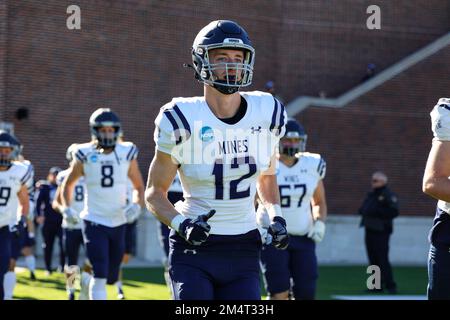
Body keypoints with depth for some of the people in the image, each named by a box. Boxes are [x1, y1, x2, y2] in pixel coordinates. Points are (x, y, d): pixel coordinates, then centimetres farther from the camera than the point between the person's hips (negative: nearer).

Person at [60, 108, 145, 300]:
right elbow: (68, 184, 10)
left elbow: (139, 187, 9)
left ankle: (88, 280, 45)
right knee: (100, 275, -14)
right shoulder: (86, 155, -5)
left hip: (119, 222, 3)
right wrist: (66, 207, -6)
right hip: (94, 221, -3)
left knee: (111, 277, 13)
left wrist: (137, 206, -11)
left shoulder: (127, 154, -1)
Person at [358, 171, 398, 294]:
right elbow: (363, 209, 27)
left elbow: (394, 212, -16)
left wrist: (378, 212, -21)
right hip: (369, 230, 8)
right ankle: (377, 285, 14)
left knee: (382, 259, -11)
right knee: (373, 259, 9)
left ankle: (390, 285, -7)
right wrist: (363, 211, 4)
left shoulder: (388, 195, -7)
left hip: (381, 232, -8)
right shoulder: (370, 195, 19)